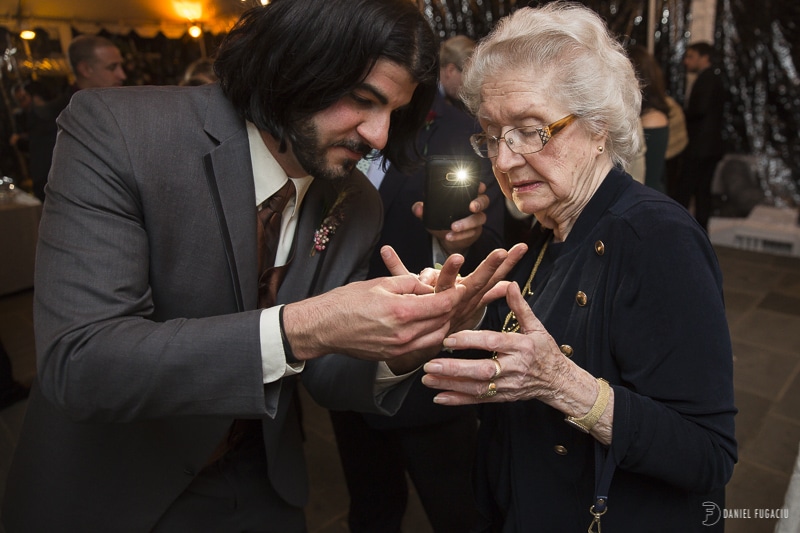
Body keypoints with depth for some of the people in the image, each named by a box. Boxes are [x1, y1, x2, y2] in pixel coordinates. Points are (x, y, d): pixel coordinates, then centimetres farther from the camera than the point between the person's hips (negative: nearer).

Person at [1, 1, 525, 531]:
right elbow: (75, 363, -30)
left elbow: (327, 378, -6)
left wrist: (400, 350, -26)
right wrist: (295, 332, -39)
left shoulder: (357, 205, -9)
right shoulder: (115, 129, -22)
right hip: (104, 490, -3)